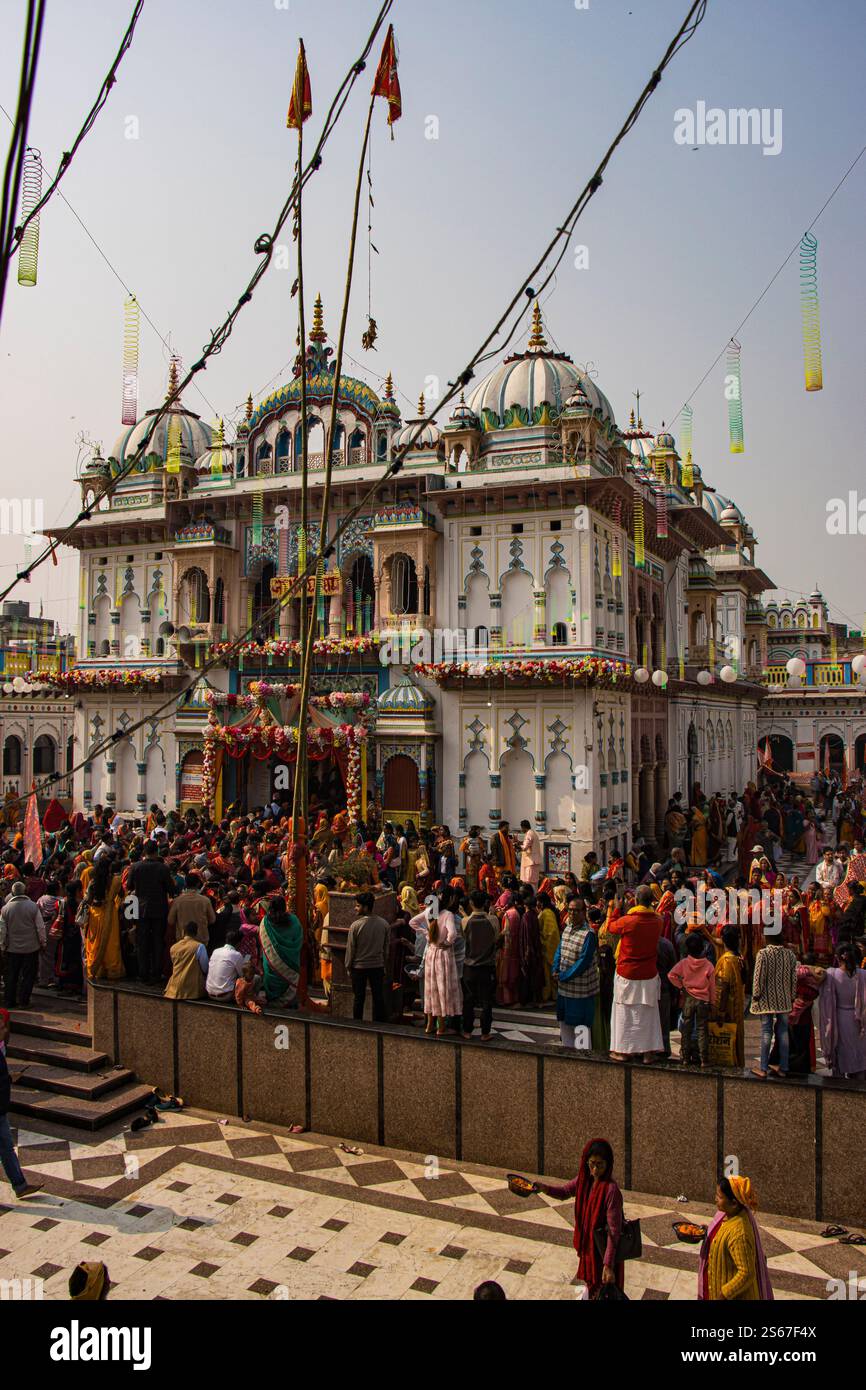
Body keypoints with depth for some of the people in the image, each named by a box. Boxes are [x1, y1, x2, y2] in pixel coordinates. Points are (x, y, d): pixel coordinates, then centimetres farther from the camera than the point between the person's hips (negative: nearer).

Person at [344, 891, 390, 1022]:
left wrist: (348, 967, 4)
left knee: (359, 998, 9)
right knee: (378, 997, 11)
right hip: (378, 966, 3)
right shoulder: (384, 924, -5)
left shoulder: (355, 925, -16)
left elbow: (350, 948, -9)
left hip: (359, 967, -2)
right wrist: (384, 964, 16)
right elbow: (387, 947, 4)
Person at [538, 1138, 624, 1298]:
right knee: (591, 1286, 29)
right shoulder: (585, 1179, -9)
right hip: (588, 1246, 6)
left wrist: (608, 1265, -26)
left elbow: (614, 1231, -26)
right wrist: (543, 1187, -12)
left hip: (604, 1250, -6)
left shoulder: (611, 1190, -30)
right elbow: (565, 1191, 7)